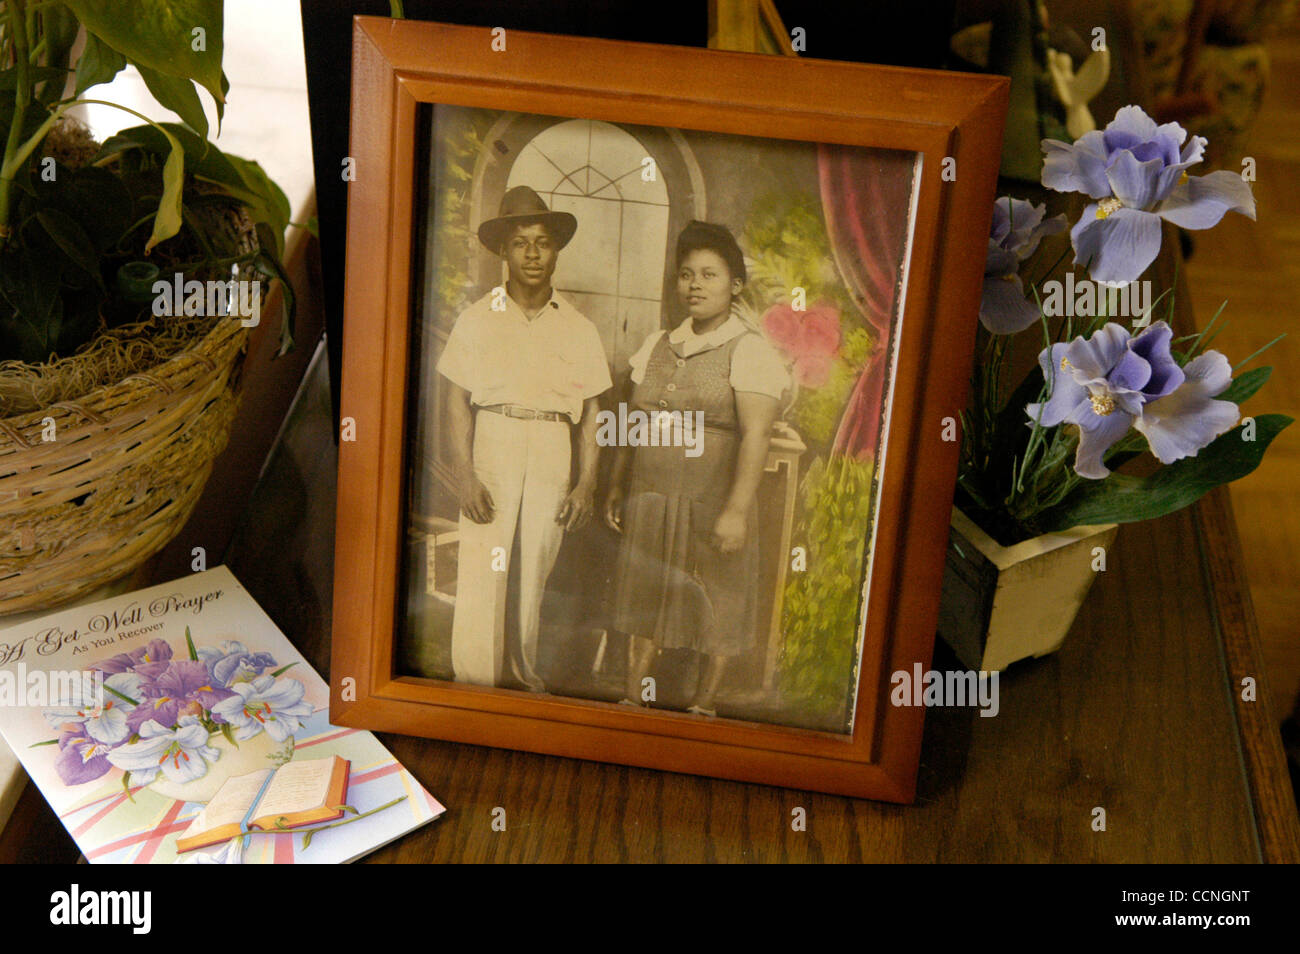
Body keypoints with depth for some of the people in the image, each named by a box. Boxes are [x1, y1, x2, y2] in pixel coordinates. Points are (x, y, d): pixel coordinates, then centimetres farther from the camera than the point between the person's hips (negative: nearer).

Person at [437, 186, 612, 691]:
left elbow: (589, 413, 10)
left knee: (536, 572, 3)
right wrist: (465, 475, -8)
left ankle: (522, 678, 14)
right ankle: (475, 683, 2)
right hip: (492, 445, -1)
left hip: (553, 454, 2)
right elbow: (458, 403, 2)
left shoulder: (578, 329, 10)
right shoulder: (478, 319, 5)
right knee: (482, 573, -5)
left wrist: (587, 484, 3)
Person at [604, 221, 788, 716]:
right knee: (643, 596, 12)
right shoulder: (657, 346, 11)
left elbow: (755, 435, -18)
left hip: (712, 503, -5)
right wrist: (616, 487, 15)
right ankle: (633, 696, 24)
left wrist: (737, 510, -25)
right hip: (649, 498, 5)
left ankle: (704, 703, 19)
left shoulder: (749, 351, -9)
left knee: (714, 604, 4)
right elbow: (633, 422, 17)